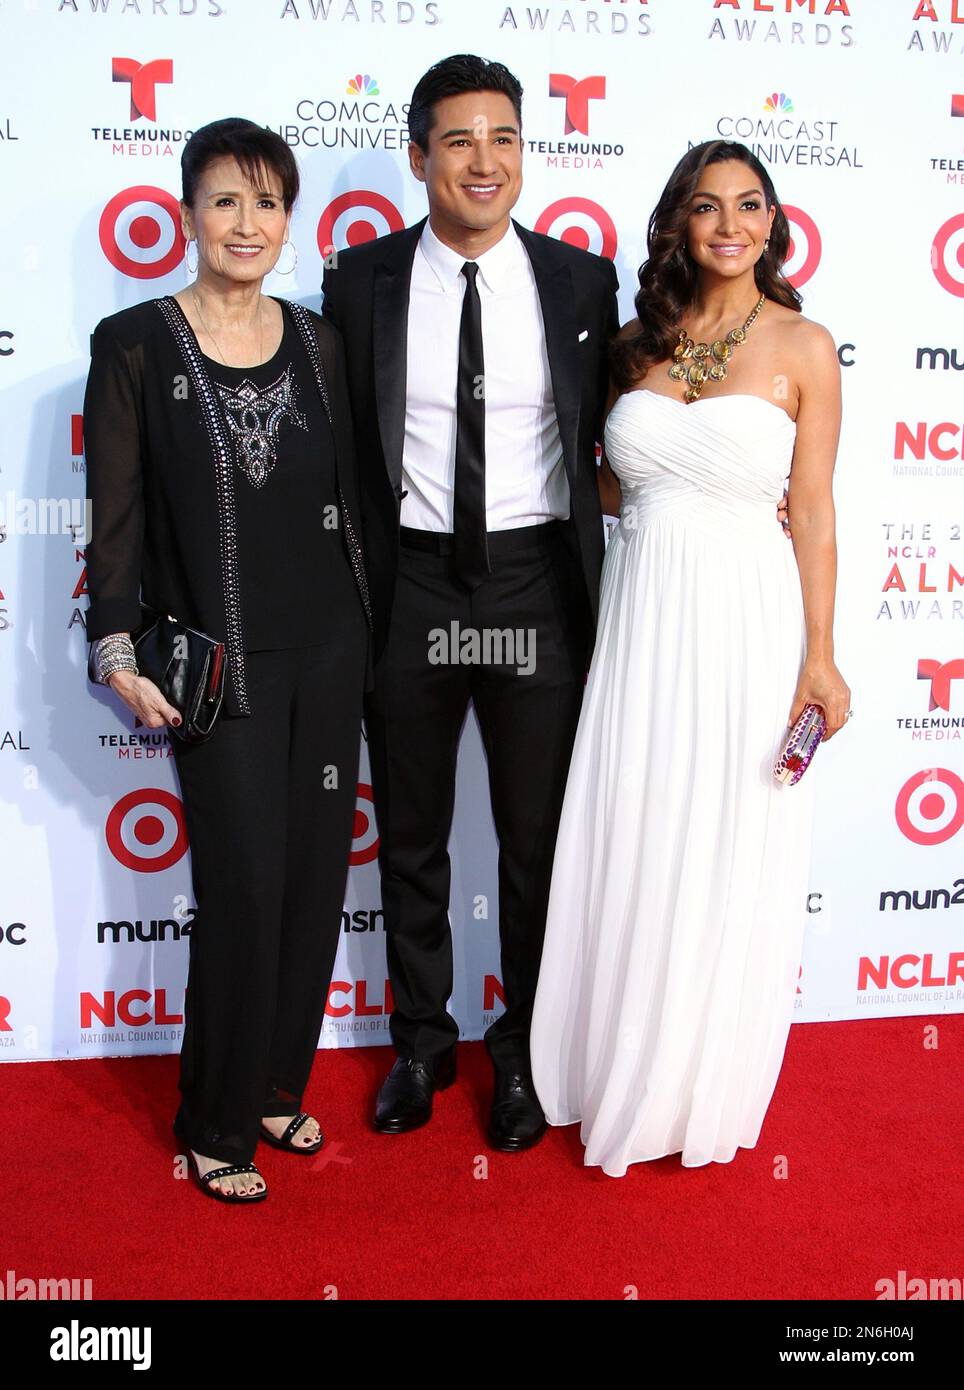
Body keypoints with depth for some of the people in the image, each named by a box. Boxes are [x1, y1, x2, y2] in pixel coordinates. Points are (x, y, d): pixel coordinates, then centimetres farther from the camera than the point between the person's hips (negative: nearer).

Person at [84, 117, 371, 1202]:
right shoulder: (136, 344, -5)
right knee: (244, 886, -3)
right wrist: (119, 654, -12)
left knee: (316, 873, 9)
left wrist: (368, 623, 9)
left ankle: (277, 1085, 29)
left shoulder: (316, 342, 7)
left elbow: (346, 493, 11)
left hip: (328, 646, 5)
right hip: (218, 657, -4)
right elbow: (115, 512, -5)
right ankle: (218, 1123, 17)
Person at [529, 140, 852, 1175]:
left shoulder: (802, 344, -2)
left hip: (747, 623, -3)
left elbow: (813, 510, -4)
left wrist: (819, 654, -8)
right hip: (641, 620, 4)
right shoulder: (635, 342, 8)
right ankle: (623, 1079, 31)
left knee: (728, 866, 6)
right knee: (627, 858, 9)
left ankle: (707, 1091, 28)